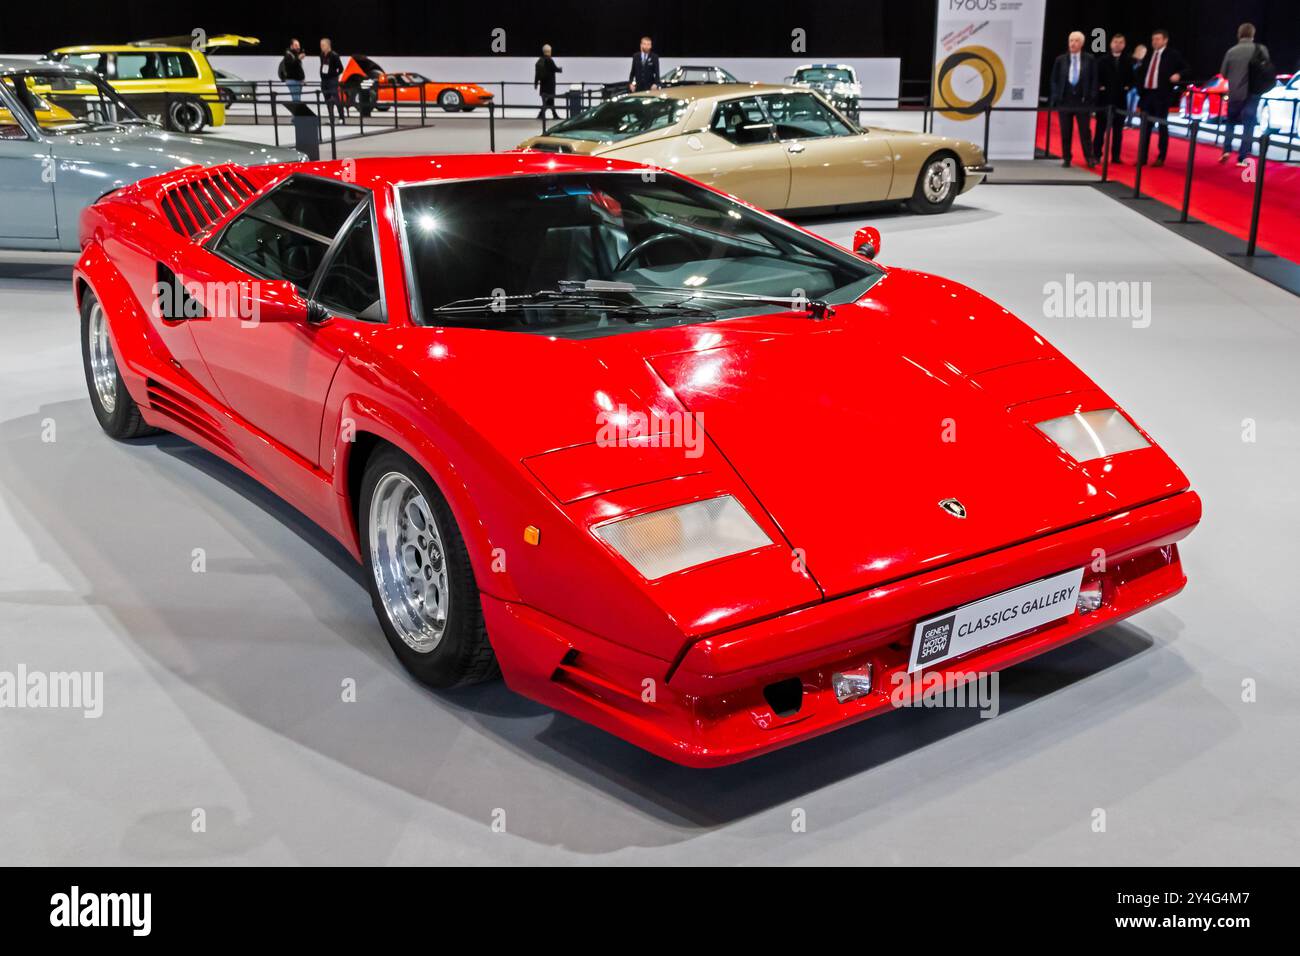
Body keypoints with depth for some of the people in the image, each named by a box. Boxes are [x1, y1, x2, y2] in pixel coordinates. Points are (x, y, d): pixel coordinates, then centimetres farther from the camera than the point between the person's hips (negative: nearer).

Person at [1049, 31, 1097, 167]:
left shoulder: (1089, 59, 3)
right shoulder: (1060, 60, 6)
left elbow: (1094, 79, 3)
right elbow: (1054, 79, 8)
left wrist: (1091, 97, -5)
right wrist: (1056, 97, -2)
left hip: (1082, 100, -1)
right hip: (1064, 100, 1)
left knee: (1085, 130, -2)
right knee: (1065, 131, 4)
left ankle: (1089, 158, 4)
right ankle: (1066, 158, 12)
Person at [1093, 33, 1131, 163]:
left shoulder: (1128, 61, 6)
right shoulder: (1102, 60, 2)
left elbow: (1131, 78, 12)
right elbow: (1096, 76, 4)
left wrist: (1127, 87, -5)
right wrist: (1100, 87, -11)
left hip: (1120, 99, 2)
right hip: (1104, 98, -2)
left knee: (1118, 129, 5)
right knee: (1100, 128, 0)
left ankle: (1116, 156, 8)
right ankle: (1096, 154, 3)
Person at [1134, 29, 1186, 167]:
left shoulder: (1172, 54, 0)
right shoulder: (1149, 55, 15)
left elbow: (1185, 69, 0)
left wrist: (1178, 75, -21)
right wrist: (1140, 89, 9)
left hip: (1162, 95, -5)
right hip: (1147, 93, 5)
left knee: (1162, 126, 2)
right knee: (1145, 127, 7)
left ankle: (1160, 158, 6)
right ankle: (1142, 157, 12)